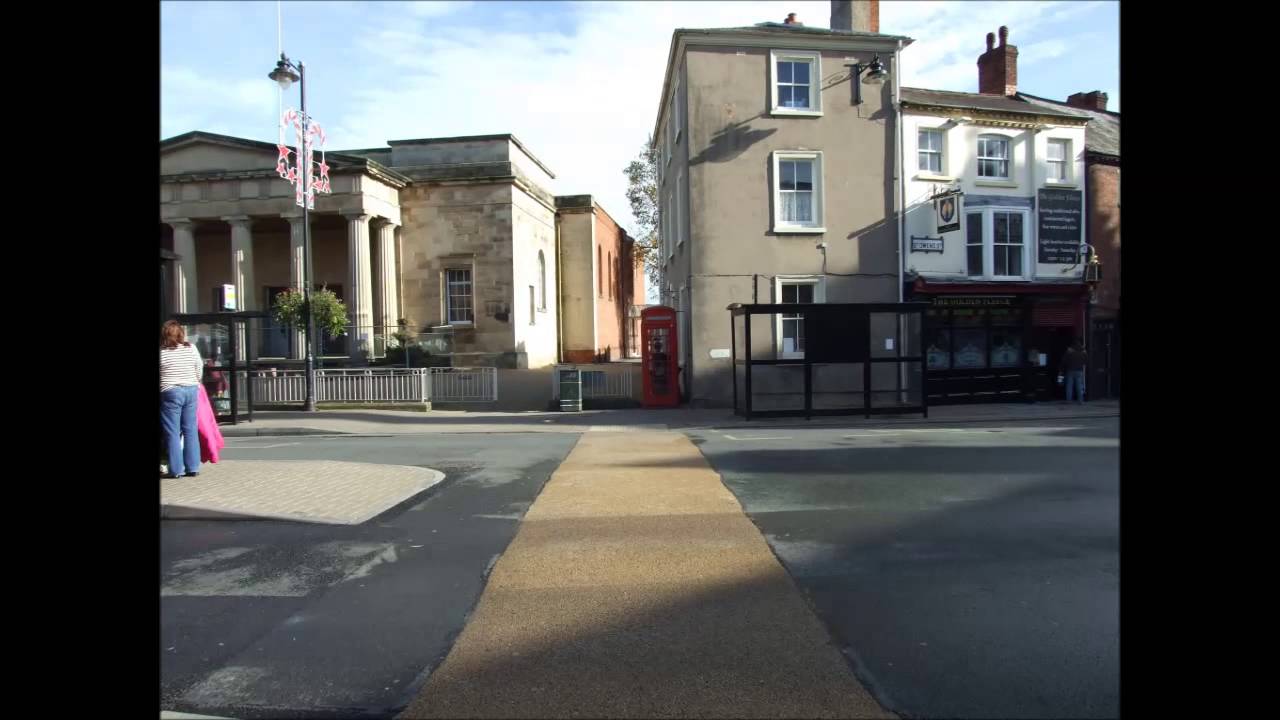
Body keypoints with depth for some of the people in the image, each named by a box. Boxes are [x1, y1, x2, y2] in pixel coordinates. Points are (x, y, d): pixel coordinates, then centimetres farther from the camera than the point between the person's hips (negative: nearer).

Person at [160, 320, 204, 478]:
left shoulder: (161, 352, -7)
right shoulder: (191, 348, 2)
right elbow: (200, 369, 7)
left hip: (170, 392, -3)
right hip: (191, 391, 3)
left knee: (173, 432, 3)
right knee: (191, 431, 8)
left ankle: (176, 469, 4)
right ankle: (193, 467, 10)